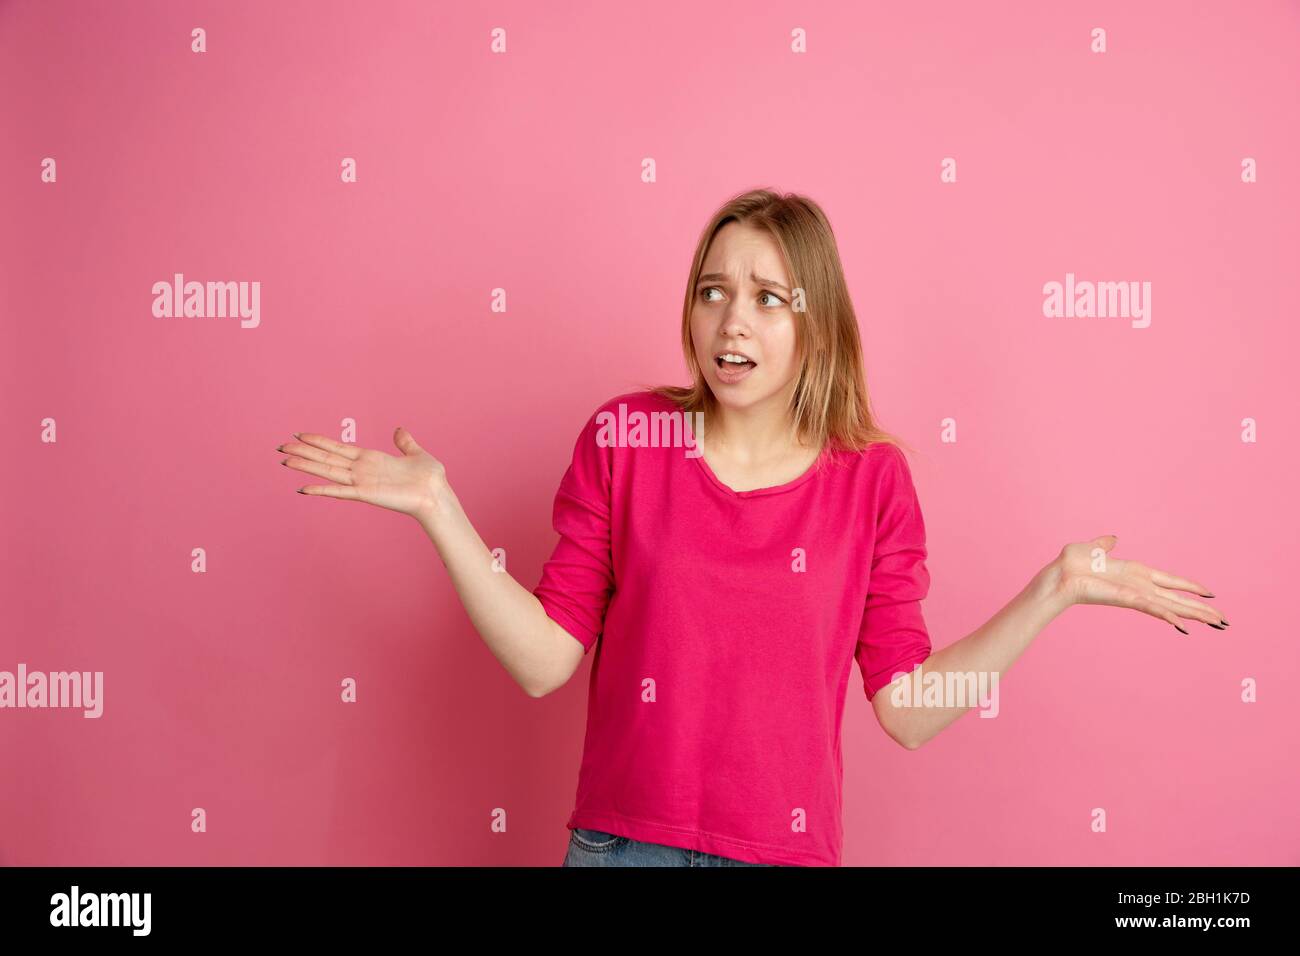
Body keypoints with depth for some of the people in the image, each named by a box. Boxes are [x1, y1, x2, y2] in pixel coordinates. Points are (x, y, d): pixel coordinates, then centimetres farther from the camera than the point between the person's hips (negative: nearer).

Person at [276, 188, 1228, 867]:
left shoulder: (872, 476, -5)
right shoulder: (624, 437, -6)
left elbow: (908, 709, -4)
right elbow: (546, 660, -6)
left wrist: (1055, 590, -9)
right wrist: (437, 506, -13)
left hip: (788, 846, 0)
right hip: (621, 838, 0)